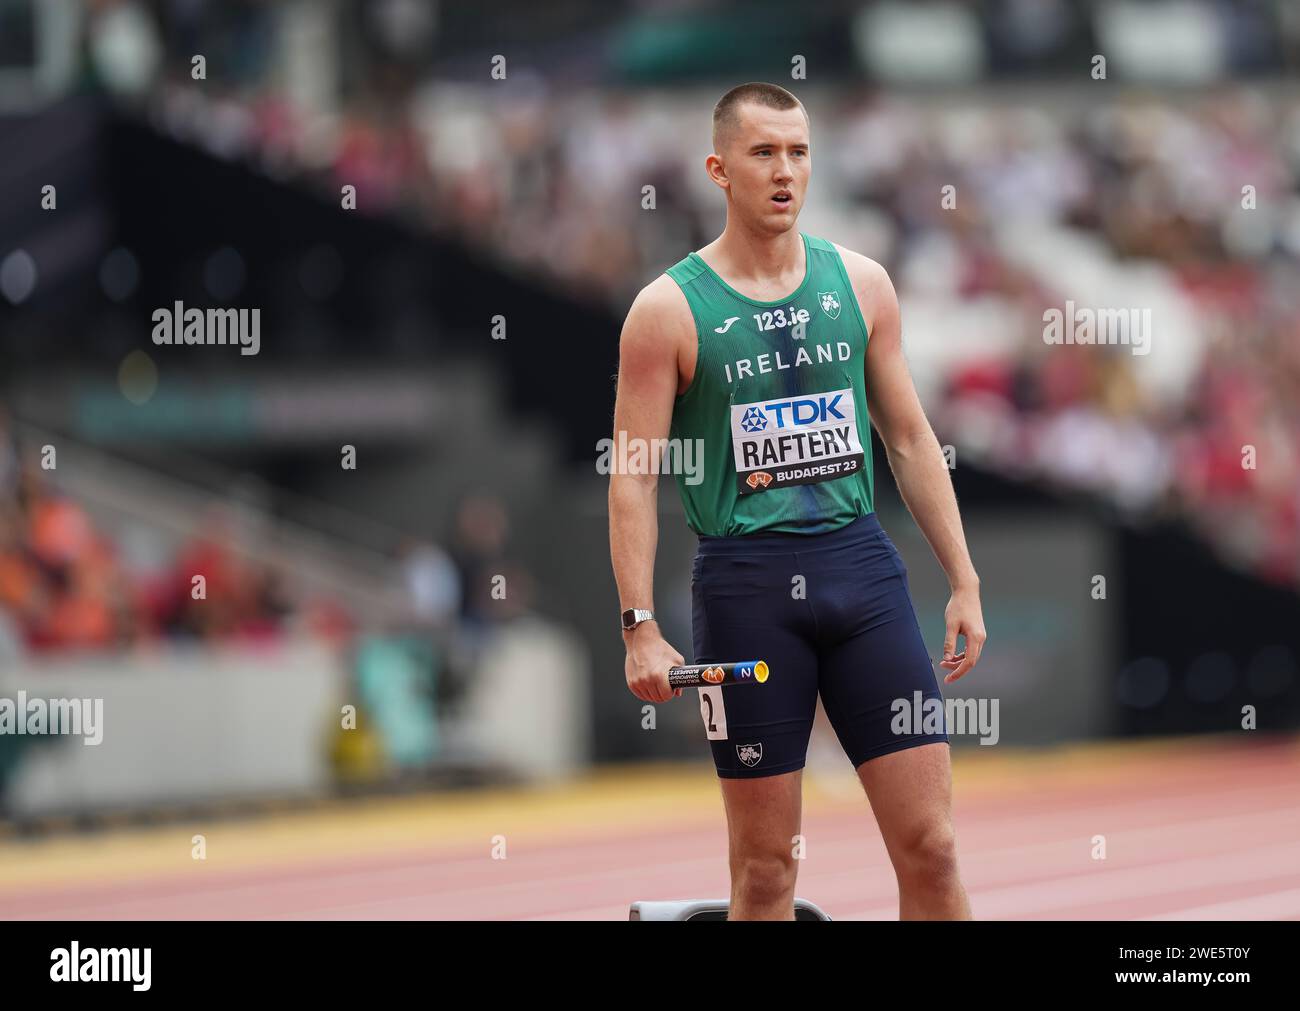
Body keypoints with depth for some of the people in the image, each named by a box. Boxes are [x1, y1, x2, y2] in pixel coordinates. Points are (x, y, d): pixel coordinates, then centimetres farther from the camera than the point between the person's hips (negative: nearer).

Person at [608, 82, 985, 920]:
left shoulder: (861, 284, 8)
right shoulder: (670, 309, -3)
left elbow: (910, 439, 13)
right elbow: (634, 476, -4)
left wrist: (964, 581, 9)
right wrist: (640, 626, -12)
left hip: (863, 567, 3)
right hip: (747, 582, -3)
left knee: (930, 843, -1)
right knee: (766, 862, 2)